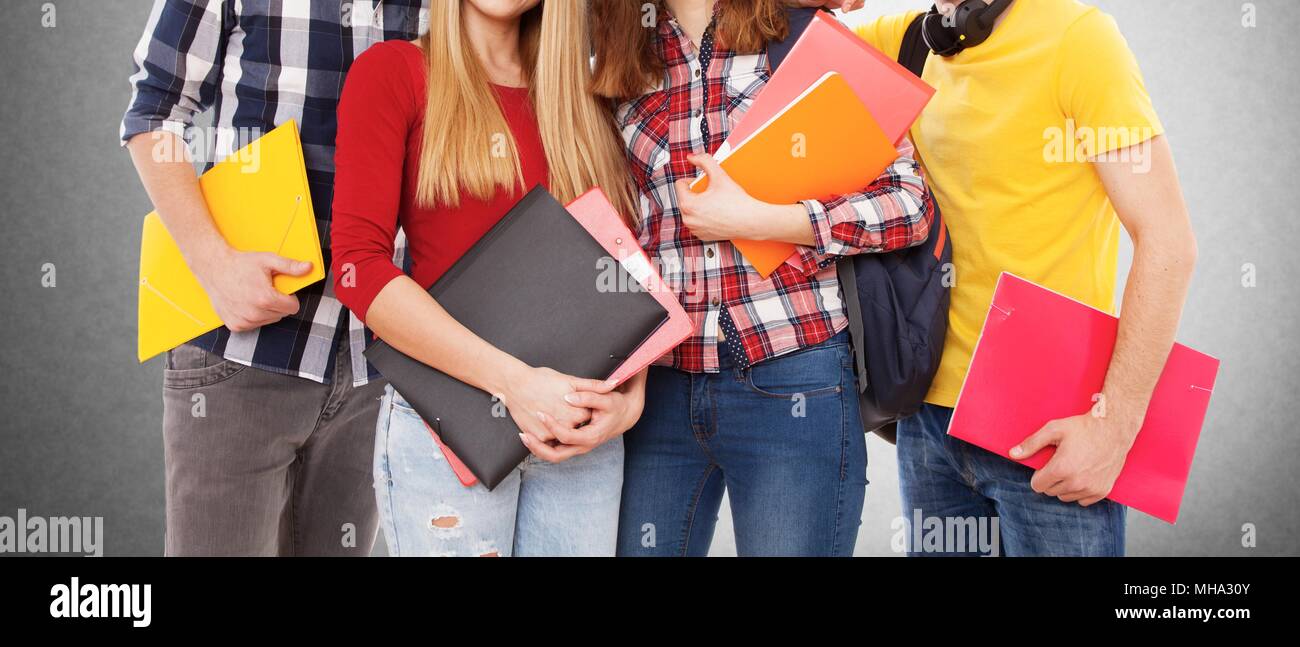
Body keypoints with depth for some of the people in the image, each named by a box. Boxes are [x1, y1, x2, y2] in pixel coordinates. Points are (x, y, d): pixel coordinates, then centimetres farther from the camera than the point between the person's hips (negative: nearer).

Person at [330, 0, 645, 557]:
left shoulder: (580, 100, 12)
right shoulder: (392, 71, -1)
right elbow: (359, 266, -11)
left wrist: (632, 393, -8)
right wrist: (511, 380, -17)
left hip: (581, 423, 4)